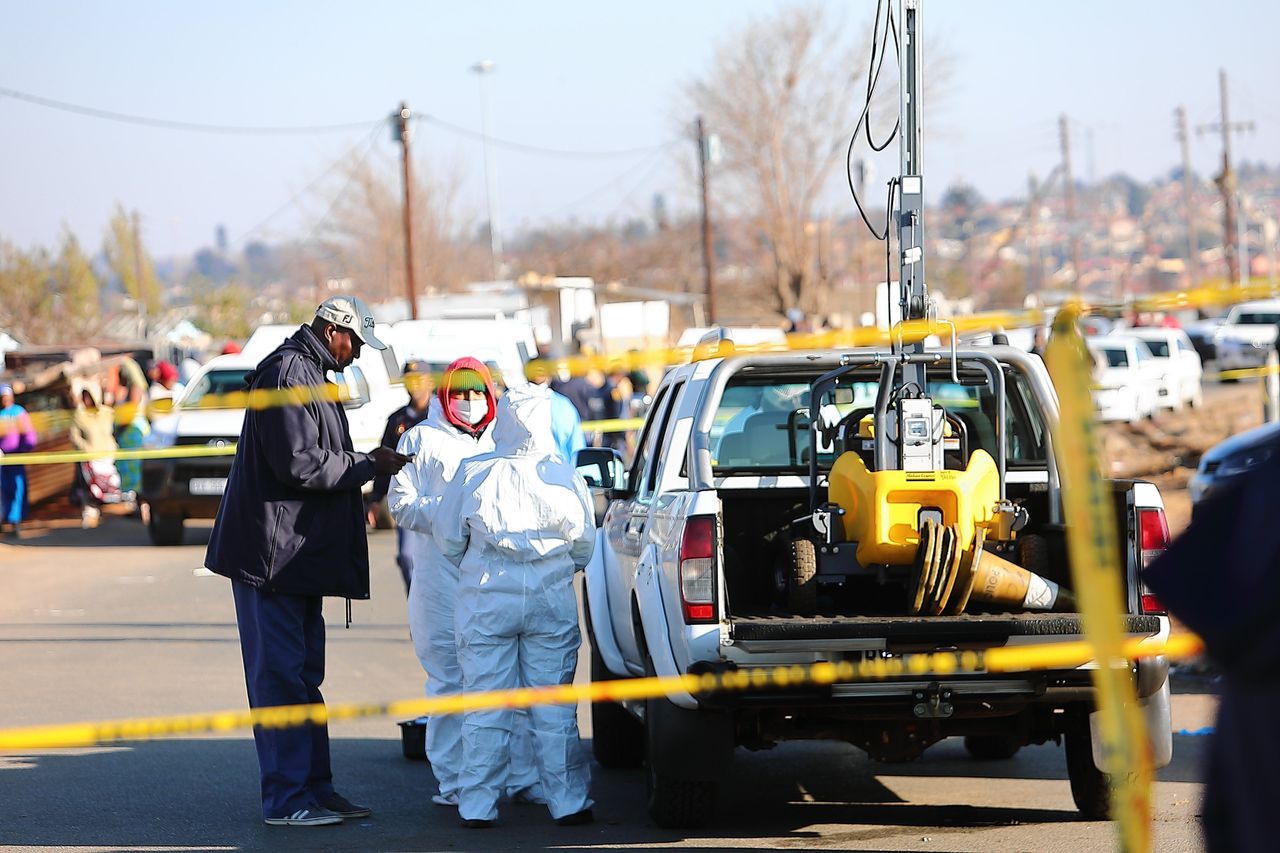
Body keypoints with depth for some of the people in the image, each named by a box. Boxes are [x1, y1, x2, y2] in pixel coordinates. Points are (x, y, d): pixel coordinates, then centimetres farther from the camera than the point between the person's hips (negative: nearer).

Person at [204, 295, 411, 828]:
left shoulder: (307, 373, 19)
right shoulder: (289, 373, -15)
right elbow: (300, 464, -21)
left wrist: (367, 464, 13)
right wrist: (369, 464, -12)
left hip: (300, 555, 11)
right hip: (274, 551, -11)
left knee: (303, 675, 13)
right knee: (280, 675, -7)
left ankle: (315, 788, 18)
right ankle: (286, 799, -4)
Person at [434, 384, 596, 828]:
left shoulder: (473, 475, -7)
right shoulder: (566, 478, -3)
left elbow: (447, 540, 3)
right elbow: (585, 544, 8)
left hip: (485, 603, -1)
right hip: (553, 603, 1)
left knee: (485, 708, 4)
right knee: (555, 708, 7)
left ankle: (477, 805, 6)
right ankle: (567, 801, 10)